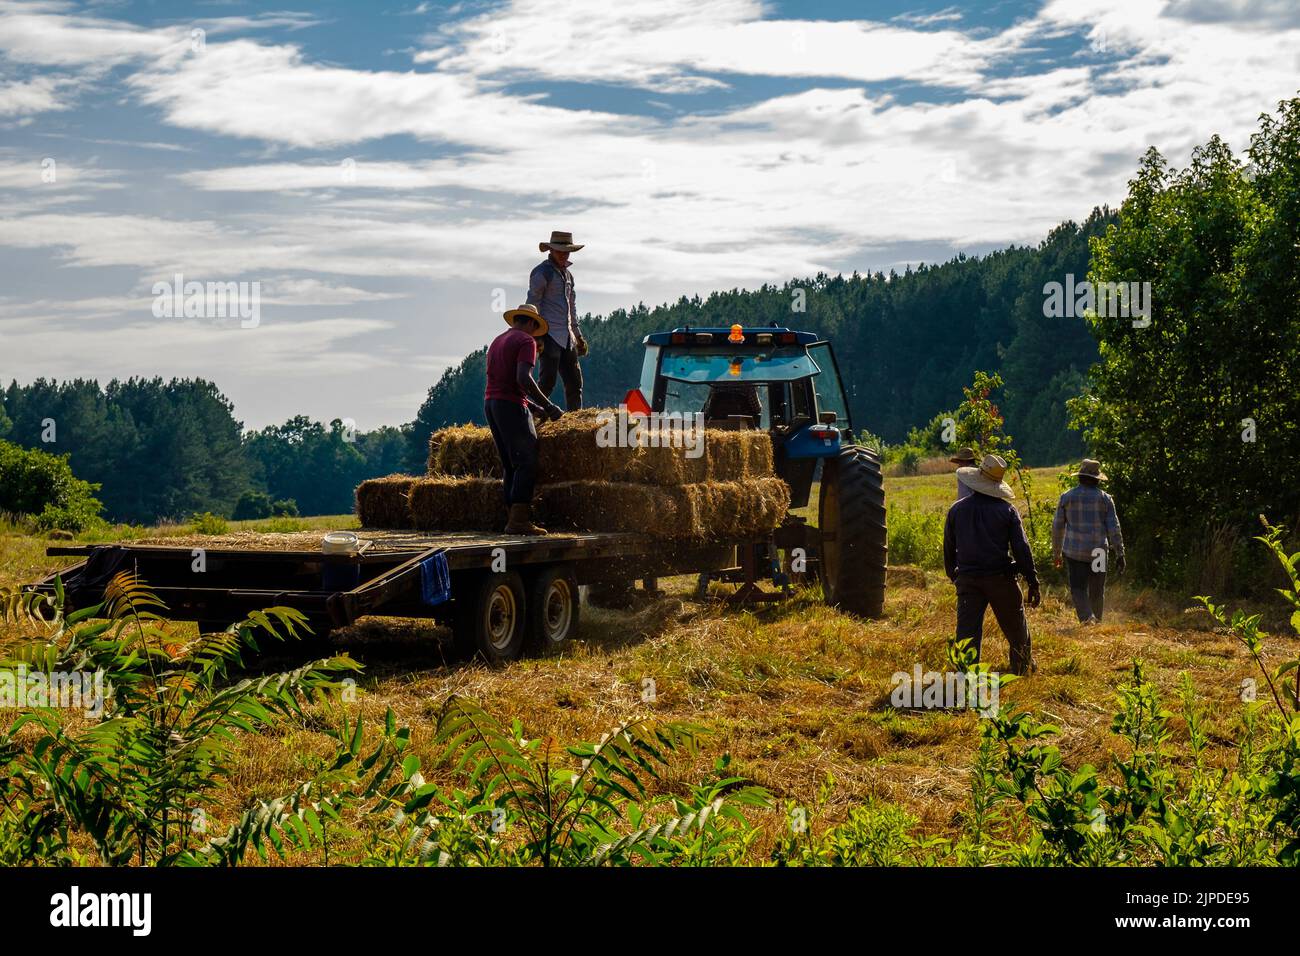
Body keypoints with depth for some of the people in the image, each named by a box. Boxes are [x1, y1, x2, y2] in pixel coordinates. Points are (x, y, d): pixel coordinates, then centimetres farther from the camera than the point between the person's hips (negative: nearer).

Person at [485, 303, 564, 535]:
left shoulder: (498, 341, 22)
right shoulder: (526, 341, -5)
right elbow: (523, 379, -20)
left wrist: (535, 408, 24)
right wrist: (548, 406, -14)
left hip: (490, 403, 9)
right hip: (511, 405, -9)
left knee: (510, 465, 10)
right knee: (527, 463, -9)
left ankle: (514, 518, 7)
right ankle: (519, 520, -16)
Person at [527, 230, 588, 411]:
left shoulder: (567, 273, 20)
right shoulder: (542, 272, -6)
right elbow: (532, 304, -11)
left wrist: (577, 334, 27)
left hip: (566, 336, 8)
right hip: (549, 336, -8)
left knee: (574, 382, 7)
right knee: (547, 382, -12)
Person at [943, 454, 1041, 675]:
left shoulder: (957, 509, 2)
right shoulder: (1007, 510, -5)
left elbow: (948, 548, 10)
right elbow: (1021, 549, -7)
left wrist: (953, 576, 25)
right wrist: (1033, 583, -2)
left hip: (967, 581, 1)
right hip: (1001, 580, -1)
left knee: (967, 632, 0)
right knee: (1017, 633, 16)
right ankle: (1025, 672, 29)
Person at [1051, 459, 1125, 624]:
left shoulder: (1067, 497, 2)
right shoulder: (1105, 498, 1)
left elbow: (1057, 527, 6)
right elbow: (1114, 528, -3)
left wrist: (1056, 553, 16)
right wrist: (1120, 554, 0)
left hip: (1074, 551, -1)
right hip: (1098, 552, 1)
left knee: (1078, 587, 0)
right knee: (1097, 590, 13)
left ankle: (1086, 616, -23)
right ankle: (1096, 621, 22)